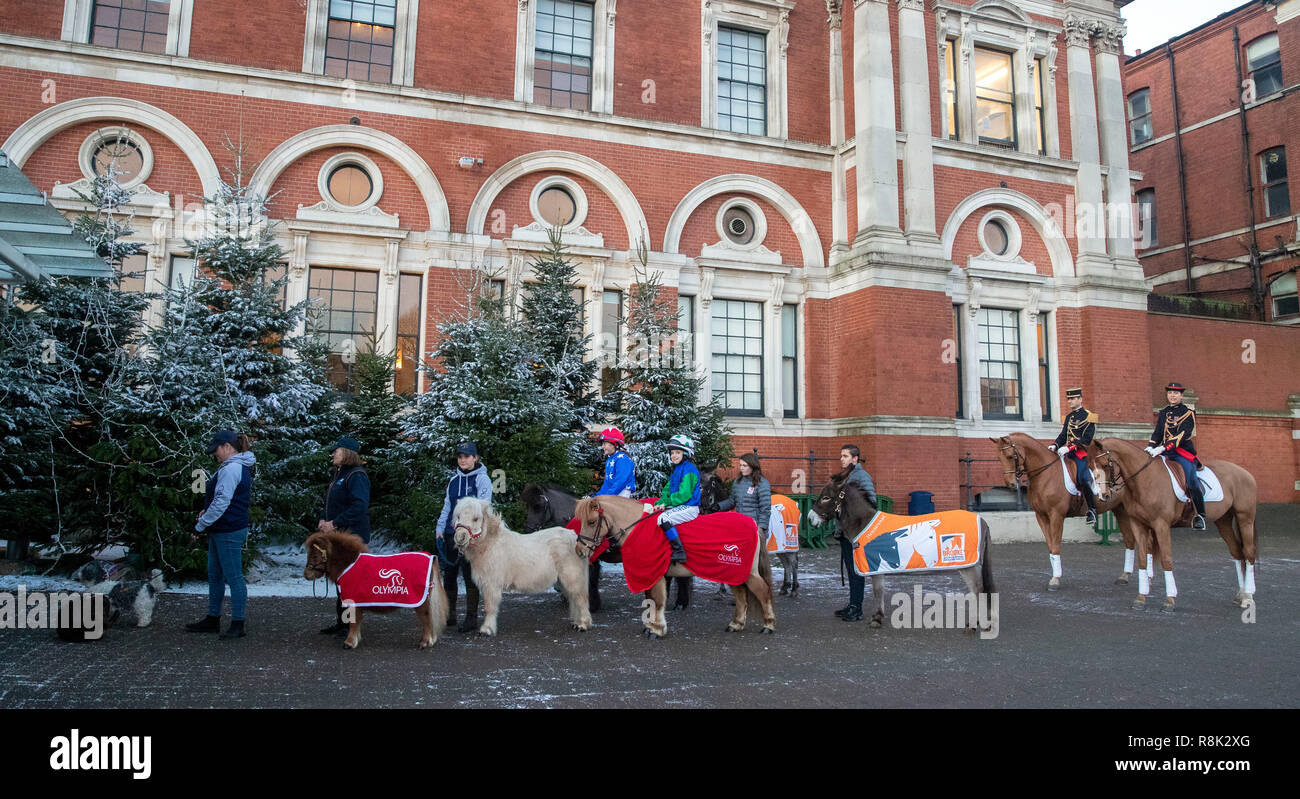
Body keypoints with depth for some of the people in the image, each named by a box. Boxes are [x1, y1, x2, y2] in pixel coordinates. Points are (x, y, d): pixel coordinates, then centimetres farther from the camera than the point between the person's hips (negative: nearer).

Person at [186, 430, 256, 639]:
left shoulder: (230, 469, -18)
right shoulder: (240, 467, 16)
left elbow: (221, 502, -22)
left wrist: (200, 525, -13)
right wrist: (206, 513, 9)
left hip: (228, 532, -11)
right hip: (221, 531, 11)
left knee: (234, 577, -5)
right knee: (214, 575, 18)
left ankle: (238, 625, 1)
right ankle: (213, 620, 28)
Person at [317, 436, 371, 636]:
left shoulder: (357, 476, -12)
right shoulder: (338, 475, 18)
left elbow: (360, 506, -24)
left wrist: (334, 524, -22)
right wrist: (323, 522, 5)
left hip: (352, 537, -10)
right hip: (338, 536, 10)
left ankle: (350, 625, 1)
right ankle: (340, 622, 23)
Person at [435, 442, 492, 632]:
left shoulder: (482, 479, -3)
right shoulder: (454, 480, 16)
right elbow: (447, 506, 19)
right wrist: (440, 528, 9)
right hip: (450, 533, 6)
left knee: (470, 574, -4)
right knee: (448, 573, 9)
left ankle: (472, 617, 3)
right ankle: (449, 614, 21)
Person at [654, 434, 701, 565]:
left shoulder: (689, 469, -13)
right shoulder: (676, 469, 18)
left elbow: (684, 494, -20)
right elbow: (667, 490, 19)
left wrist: (667, 503, -14)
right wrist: (660, 503, 2)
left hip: (689, 507, -10)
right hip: (679, 507, 10)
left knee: (664, 518, -27)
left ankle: (679, 552, -27)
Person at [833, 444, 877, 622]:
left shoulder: (862, 476, -12)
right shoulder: (848, 476, 17)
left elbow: (871, 501, -19)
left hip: (856, 532, -10)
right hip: (845, 532, 10)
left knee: (856, 569, -5)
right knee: (850, 568, 15)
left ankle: (856, 610, -1)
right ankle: (852, 605, 23)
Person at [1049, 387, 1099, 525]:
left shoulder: (1089, 416, -2)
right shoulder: (1068, 417, 19)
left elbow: (1086, 439, -11)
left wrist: (1070, 447, -23)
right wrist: (1054, 445, -4)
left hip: (1081, 453, -7)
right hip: (1067, 453, 7)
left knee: (1083, 478, -25)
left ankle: (1092, 509, -12)